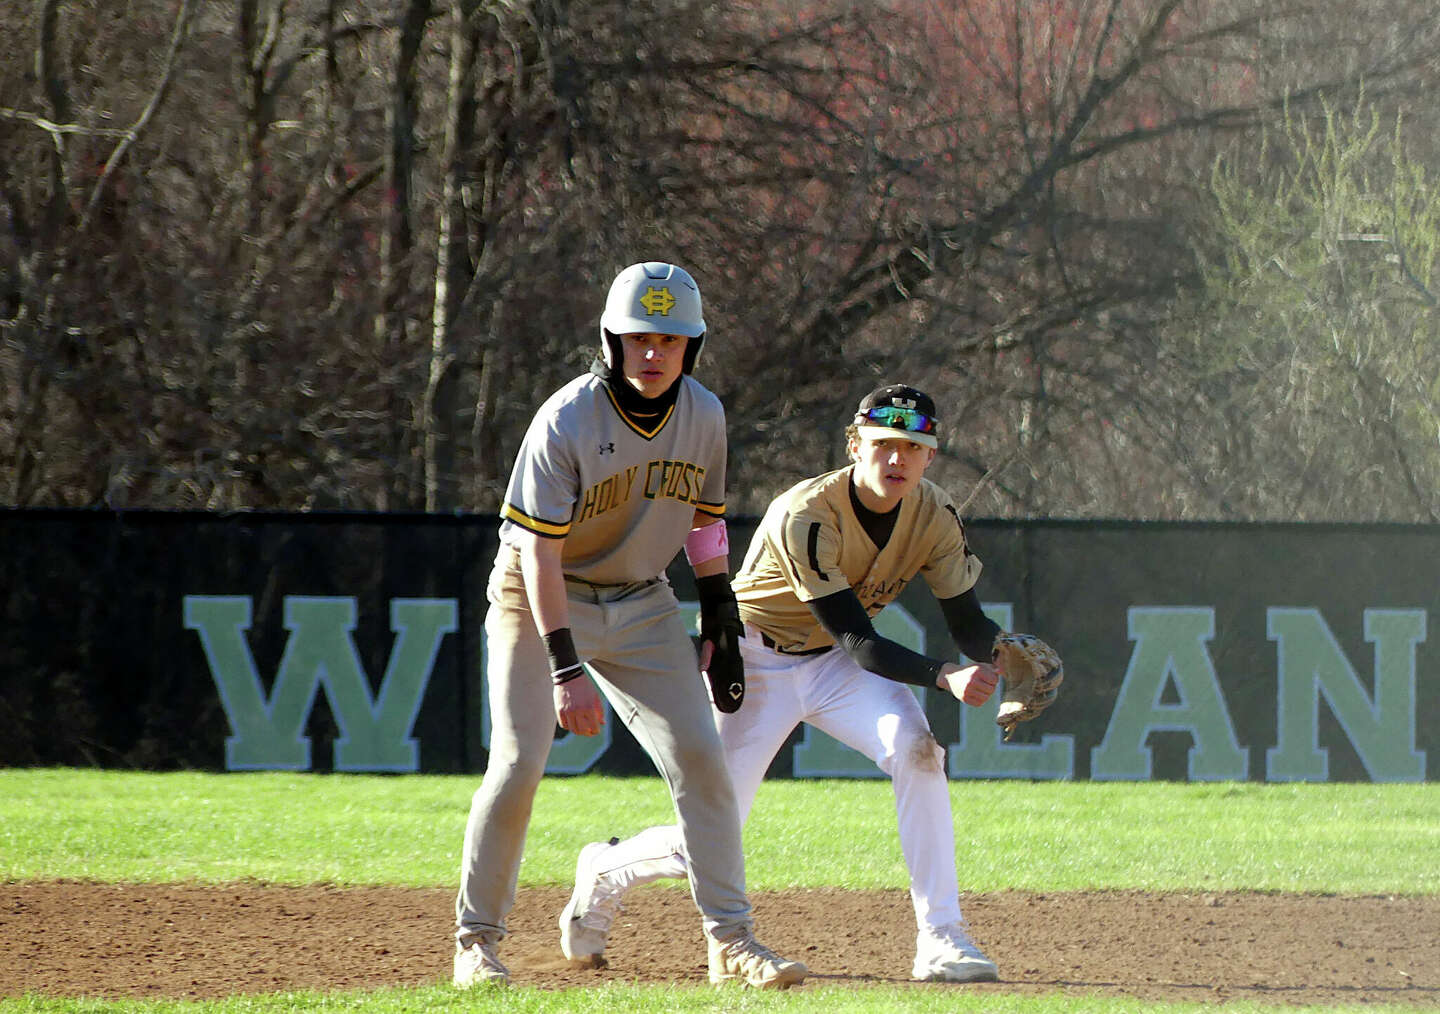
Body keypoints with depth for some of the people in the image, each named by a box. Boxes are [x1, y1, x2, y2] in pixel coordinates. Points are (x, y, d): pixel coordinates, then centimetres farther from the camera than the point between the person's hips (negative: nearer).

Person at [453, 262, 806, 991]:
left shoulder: (703, 416, -6)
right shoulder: (566, 421, -23)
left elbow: (705, 519, 10)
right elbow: (540, 551, -25)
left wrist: (721, 624, 8)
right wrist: (566, 669, -31)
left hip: (642, 603, 5)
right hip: (541, 601, -5)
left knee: (699, 758, -4)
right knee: (518, 762, -14)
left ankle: (731, 939, 1)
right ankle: (476, 942, -1)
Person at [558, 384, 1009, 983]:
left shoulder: (932, 514, -13)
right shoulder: (806, 516, -31)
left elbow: (967, 622, -7)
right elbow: (857, 642, -34)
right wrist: (944, 677, -48)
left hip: (832, 665, 5)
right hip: (755, 660, -5)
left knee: (916, 750, -26)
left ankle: (940, 939, -21)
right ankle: (606, 872, 29)